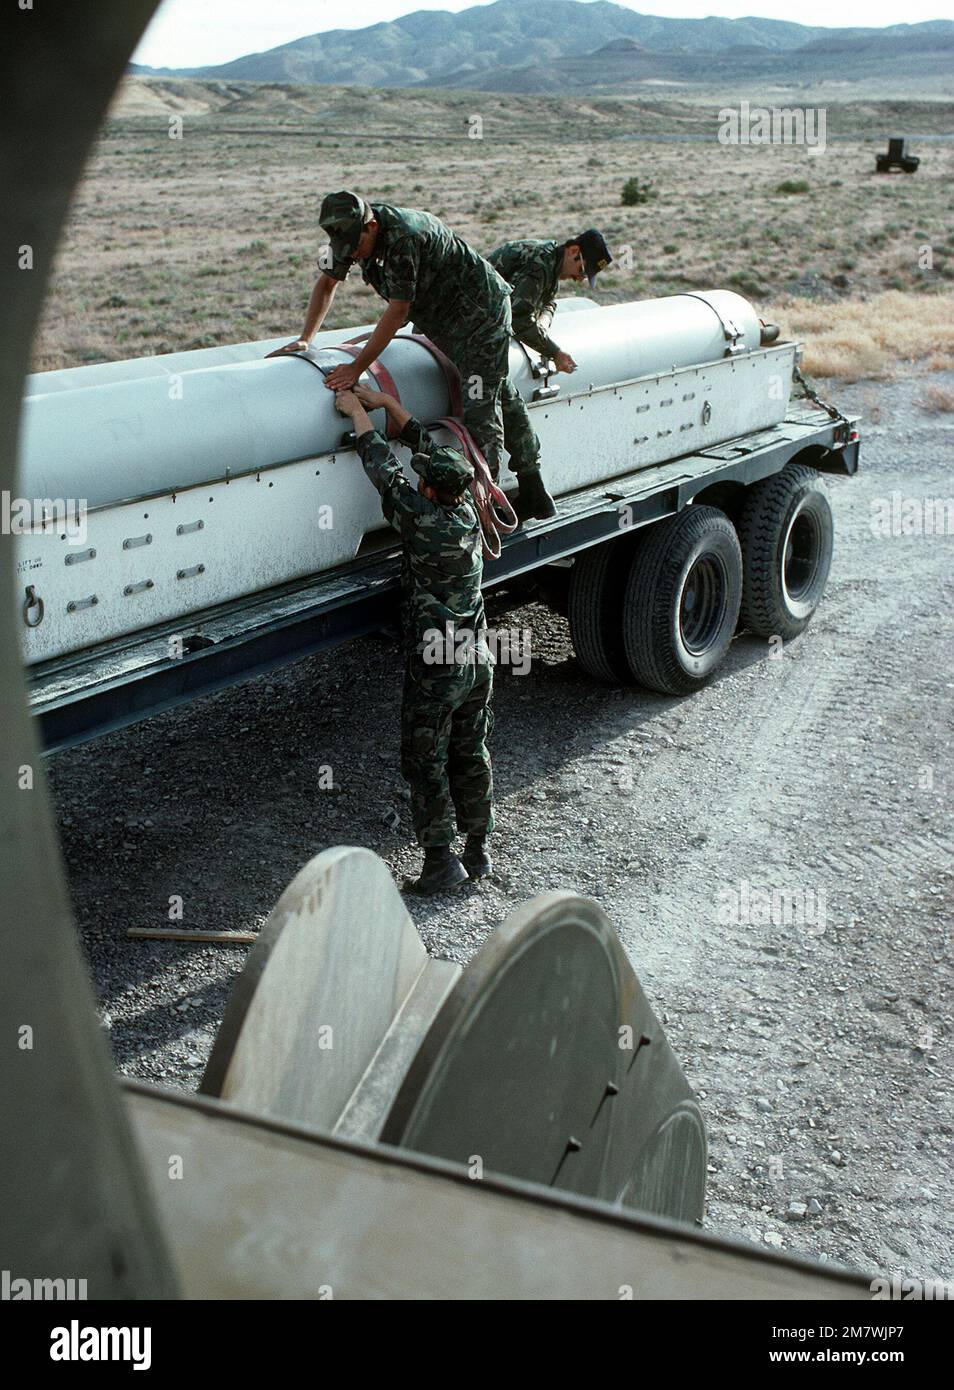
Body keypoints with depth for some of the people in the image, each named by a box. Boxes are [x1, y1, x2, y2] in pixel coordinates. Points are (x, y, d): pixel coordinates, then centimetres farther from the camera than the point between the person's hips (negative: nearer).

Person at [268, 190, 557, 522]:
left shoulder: (403, 237, -33)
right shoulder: (352, 231, -7)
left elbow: (398, 311, -31)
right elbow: (327, 283, 6)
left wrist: (357, 367, -29)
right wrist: (304, 339, -4)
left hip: (482, 313, -9)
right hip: (444, 322, 9)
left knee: (479, 411, -14)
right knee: (502, 398, 14)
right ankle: (533, 494, 21)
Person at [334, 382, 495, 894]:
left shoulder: (424, 523, -19)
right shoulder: (468, 514, 0)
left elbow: (386, 470, -9)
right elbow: (427, 447, 9)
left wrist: (358, 413, 2)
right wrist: (386, 403, 11)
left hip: (434, 668, -7)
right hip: (477, 660, 7)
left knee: (426, 764, 4)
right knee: (471, 756, 16)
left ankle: (441, 860, 6)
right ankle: (477, 851, 25)